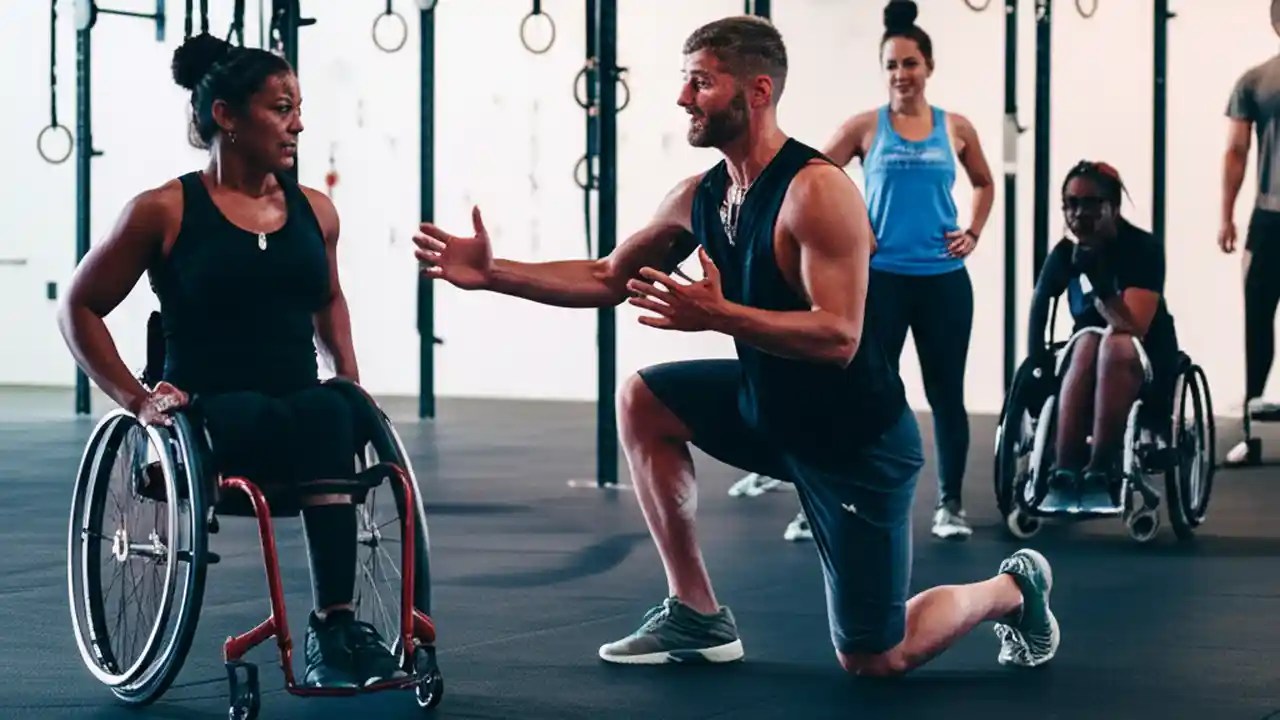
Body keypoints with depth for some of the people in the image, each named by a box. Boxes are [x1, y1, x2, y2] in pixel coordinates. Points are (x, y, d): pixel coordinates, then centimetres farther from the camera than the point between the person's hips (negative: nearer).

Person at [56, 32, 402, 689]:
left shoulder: (314, 211, 13)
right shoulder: (164, 211, 0)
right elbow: (79, 308, 7)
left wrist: (352, 382, 16)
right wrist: (134, 399, -3)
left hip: (299, 403, 4)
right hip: (206, 412, -3)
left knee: (327, 413, -34)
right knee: (259, 417, -39)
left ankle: (334, 625, -38)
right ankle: (331, 627, -37)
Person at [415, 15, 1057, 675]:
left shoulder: (817, 190, -26)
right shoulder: (696, 197, -1)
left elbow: (839, 337, -32)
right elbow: (608, 279, 6)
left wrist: (717, 314, -42)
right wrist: (493, 273, -4)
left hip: (856, 436, -8)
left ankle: (1013, 588, 29)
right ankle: (698, 616, 7)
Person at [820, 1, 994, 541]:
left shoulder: (955, 128, 4)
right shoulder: (865, 127, -1)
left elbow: (984, 184, 20)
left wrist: (973, 233, 7)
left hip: (944, 278, 2)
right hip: (881, 277, -2)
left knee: (946, 392, 7)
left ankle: (950, 504, 17)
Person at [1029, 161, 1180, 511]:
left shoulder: (1143, 247, -15)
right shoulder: (1065, 252, -2)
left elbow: (1134, 327, -26)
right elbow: (1039, 303, 15)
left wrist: (1096, 275, -33)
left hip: (1147, 366, -3)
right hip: (1085, 365, 3)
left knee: (1115, 345, -37)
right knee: (1087, 341, -33)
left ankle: (1101, 474, -42)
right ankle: (1063, 474, -44)